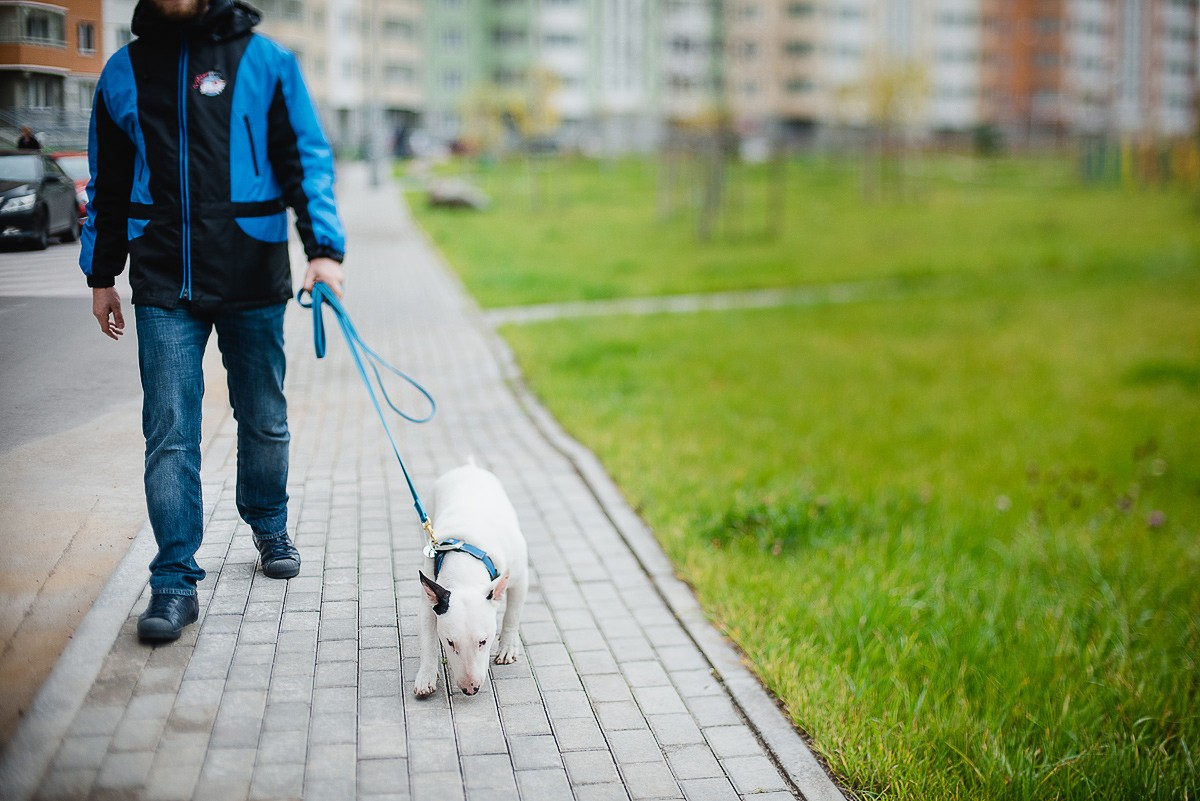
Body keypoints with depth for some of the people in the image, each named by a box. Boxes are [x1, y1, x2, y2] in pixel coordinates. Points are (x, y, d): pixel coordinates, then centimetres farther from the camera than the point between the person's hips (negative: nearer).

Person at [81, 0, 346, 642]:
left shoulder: (264, 60, 2)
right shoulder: (122, 73, 10)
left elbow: (306, 158, -2)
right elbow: (107, 185, 17)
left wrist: (323, 248, -14)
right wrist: (100, 275, 16)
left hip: (252, 279, -1)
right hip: (163, 287, 1)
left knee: (263, 421, 13)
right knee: (169, 432, -4)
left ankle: (269, 527, 37)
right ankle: (176, 582, 1)